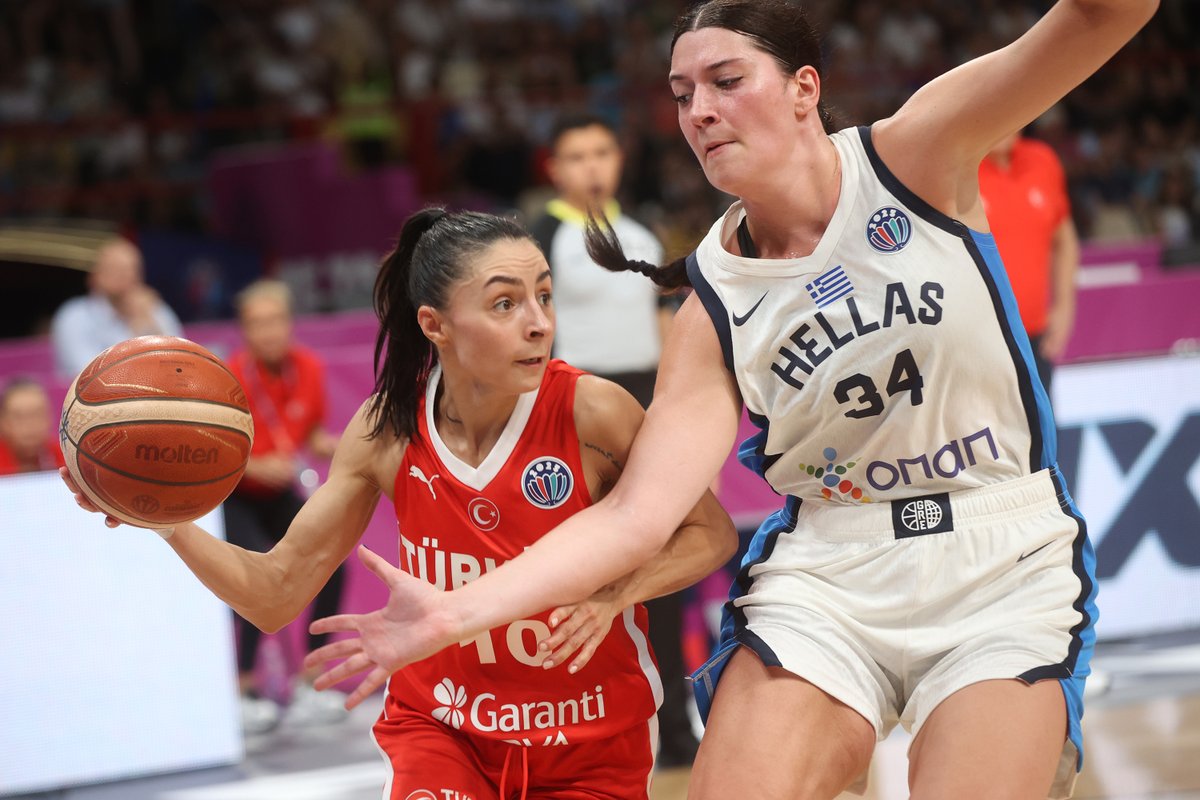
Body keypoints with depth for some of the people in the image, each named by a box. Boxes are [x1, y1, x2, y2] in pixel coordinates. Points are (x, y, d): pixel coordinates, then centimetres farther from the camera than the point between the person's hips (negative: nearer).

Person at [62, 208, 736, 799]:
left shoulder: (591, 413, -19)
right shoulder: (388, 429, -11)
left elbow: (712, 534, -6)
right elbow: (276, 594, -3)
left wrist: (616, 591, -26)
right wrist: (167, 519, -20)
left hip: (595, 744, -1)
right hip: (441, 726, 1)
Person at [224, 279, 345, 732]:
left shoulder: (308, 368, -9)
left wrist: (325, 445, -16)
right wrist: (257, 467, -31)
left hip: (279, 494, 5)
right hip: (229, 498, -5)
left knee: (331, 562, -14)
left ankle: (309, 686, -1)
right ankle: (242, 691, -12)